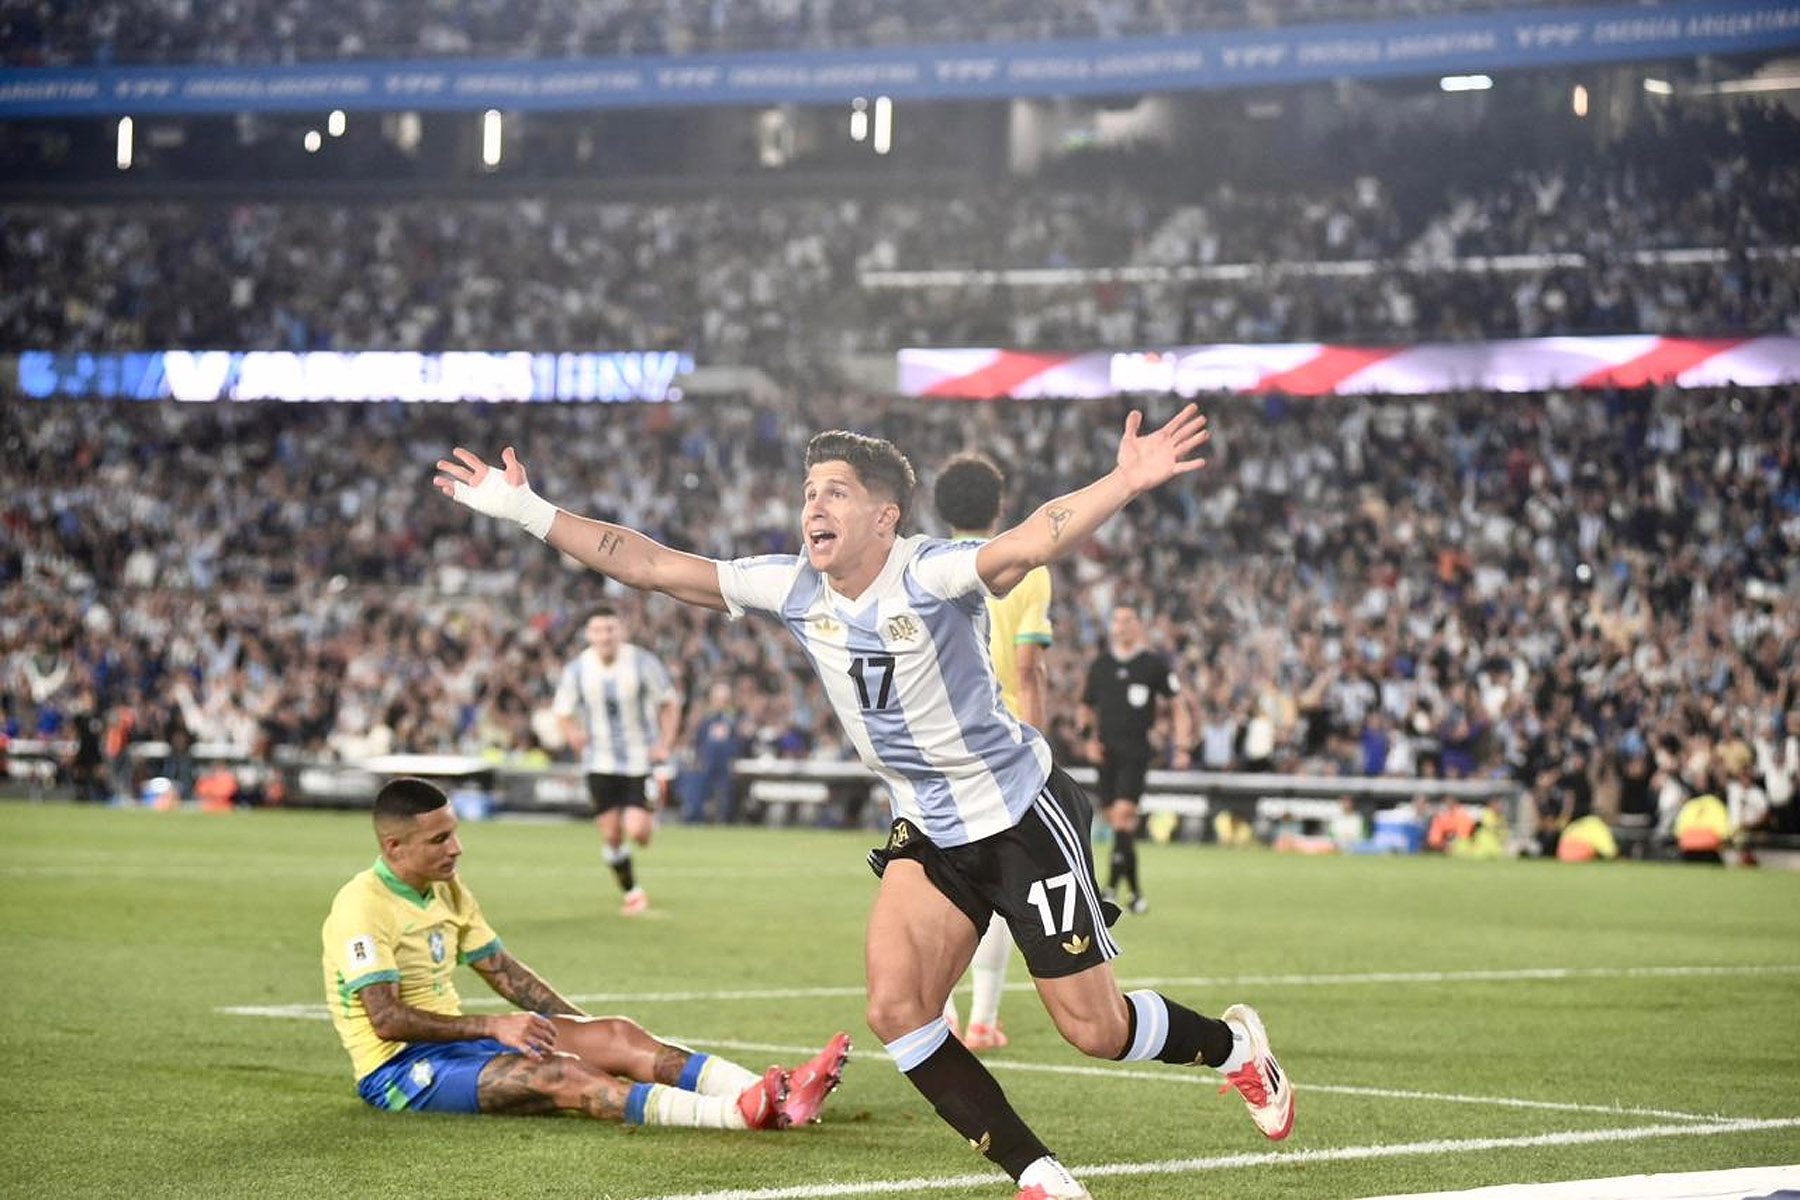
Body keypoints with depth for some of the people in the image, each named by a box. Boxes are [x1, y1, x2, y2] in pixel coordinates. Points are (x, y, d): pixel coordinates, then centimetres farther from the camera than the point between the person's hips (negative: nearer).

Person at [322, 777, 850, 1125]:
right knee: (559, 1074, -31)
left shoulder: (445, 889, 12)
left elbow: (504, 971, 16)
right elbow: (386, 1019, -24)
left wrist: (584, 1027, 6)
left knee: (618, 1036, -9)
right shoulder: (361, 907, -16)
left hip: (453, 1040, 9)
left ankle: (775, 1099, -25)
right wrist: (492, 1026, -26)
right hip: (396, 1068, -9)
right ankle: (740, 1114, -47)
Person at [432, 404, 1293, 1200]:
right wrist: (528, 512, -4)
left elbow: (1033, 542, -42)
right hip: (928, 831, 6)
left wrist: (1124, 484, -61)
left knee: (1093, 1029, -3)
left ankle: (1233, 1044, 30)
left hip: (1020, 815, -6)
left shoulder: (930, 576, -23)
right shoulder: (791, 590, -5)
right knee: (895, 1008, -13)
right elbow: (649, 565, -1)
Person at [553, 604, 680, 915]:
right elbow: (563, 713, 6)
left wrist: (665, 744, -9)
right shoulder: (576, 670, -6)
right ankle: (631, 892, 22)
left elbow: (670, 703, 1)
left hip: (642, 760, -2)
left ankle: (649, 818, 23)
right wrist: (574, 734, -16)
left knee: (636, 830, -14)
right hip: (601, 763, 2)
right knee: (611, 835, 0)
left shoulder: (643, 662, -10)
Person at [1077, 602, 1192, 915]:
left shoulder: (1154, 664, 2)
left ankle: (1113, 885, -21)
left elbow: (1177, 707, 6)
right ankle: (1135, 891, 13)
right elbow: (1086, 708, 21)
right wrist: (1089, 737, 4)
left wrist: (1182, 747, -2)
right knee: (1115, 818, 3)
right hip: (1107, 752, 4)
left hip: (1136, 751, -4)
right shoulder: (1099, 664, 12)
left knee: (1123, 813, -17)